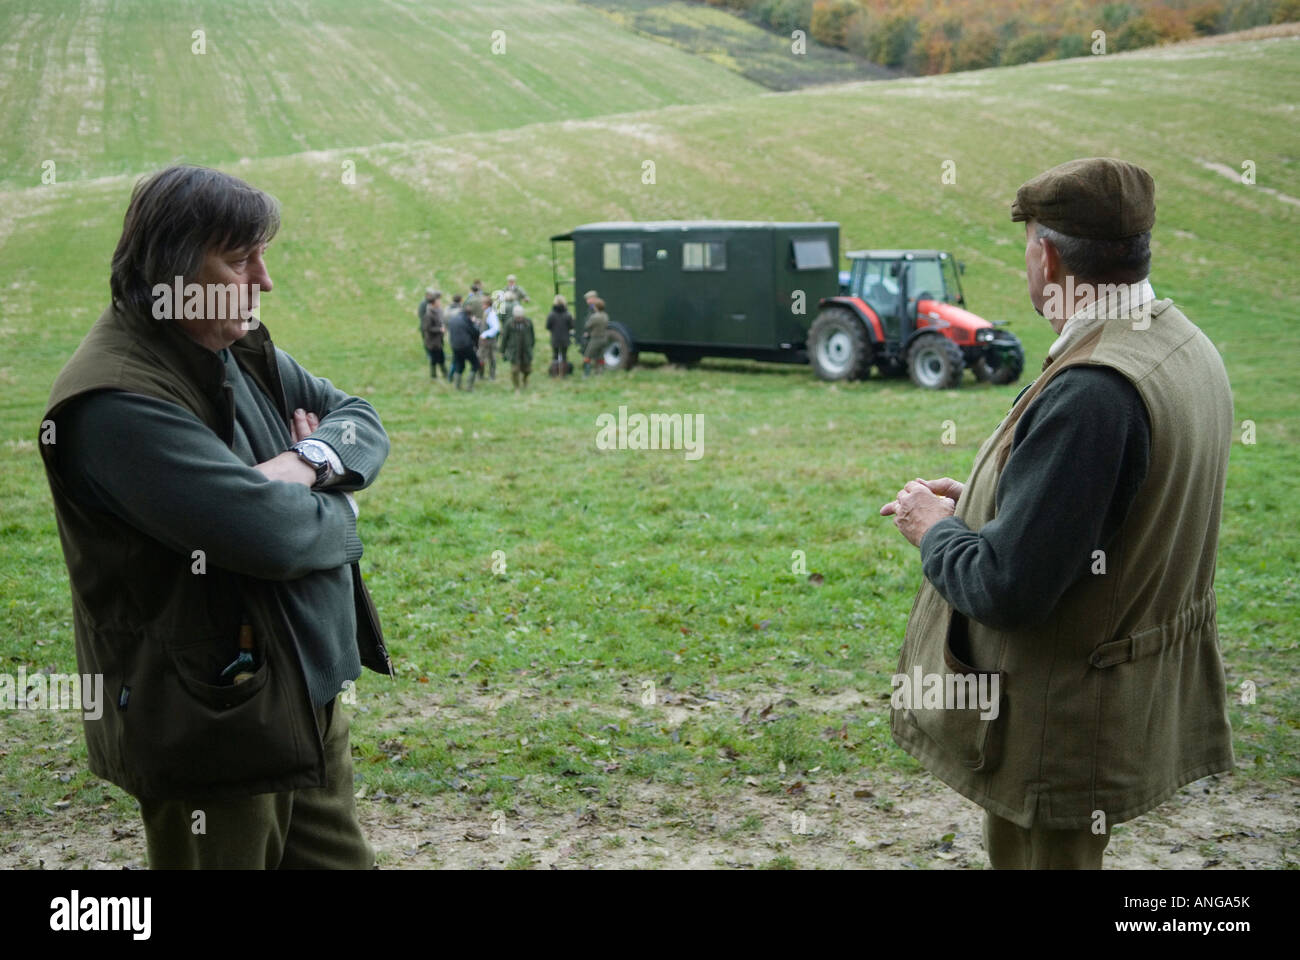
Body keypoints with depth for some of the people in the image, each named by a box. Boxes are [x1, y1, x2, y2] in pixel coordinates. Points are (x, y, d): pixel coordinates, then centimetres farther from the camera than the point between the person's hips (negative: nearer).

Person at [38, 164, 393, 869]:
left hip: (309, 694, 9)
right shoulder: (115, 401, -22)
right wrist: (337, 513, -6)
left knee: (340, 858, 17)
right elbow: (272, 535, -28)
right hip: (213, 727, -8)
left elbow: (361, 419, 11)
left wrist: (310, 462, -11)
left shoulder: (241, 350, 7)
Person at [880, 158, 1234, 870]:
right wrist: (978, 500, 7)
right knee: (1072, 851, 24)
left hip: (1063, 727, -9)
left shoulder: (1093, 390, -29)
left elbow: (1007, 587, -28)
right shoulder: (1184, 346, 2)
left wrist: (935, 530, -9)